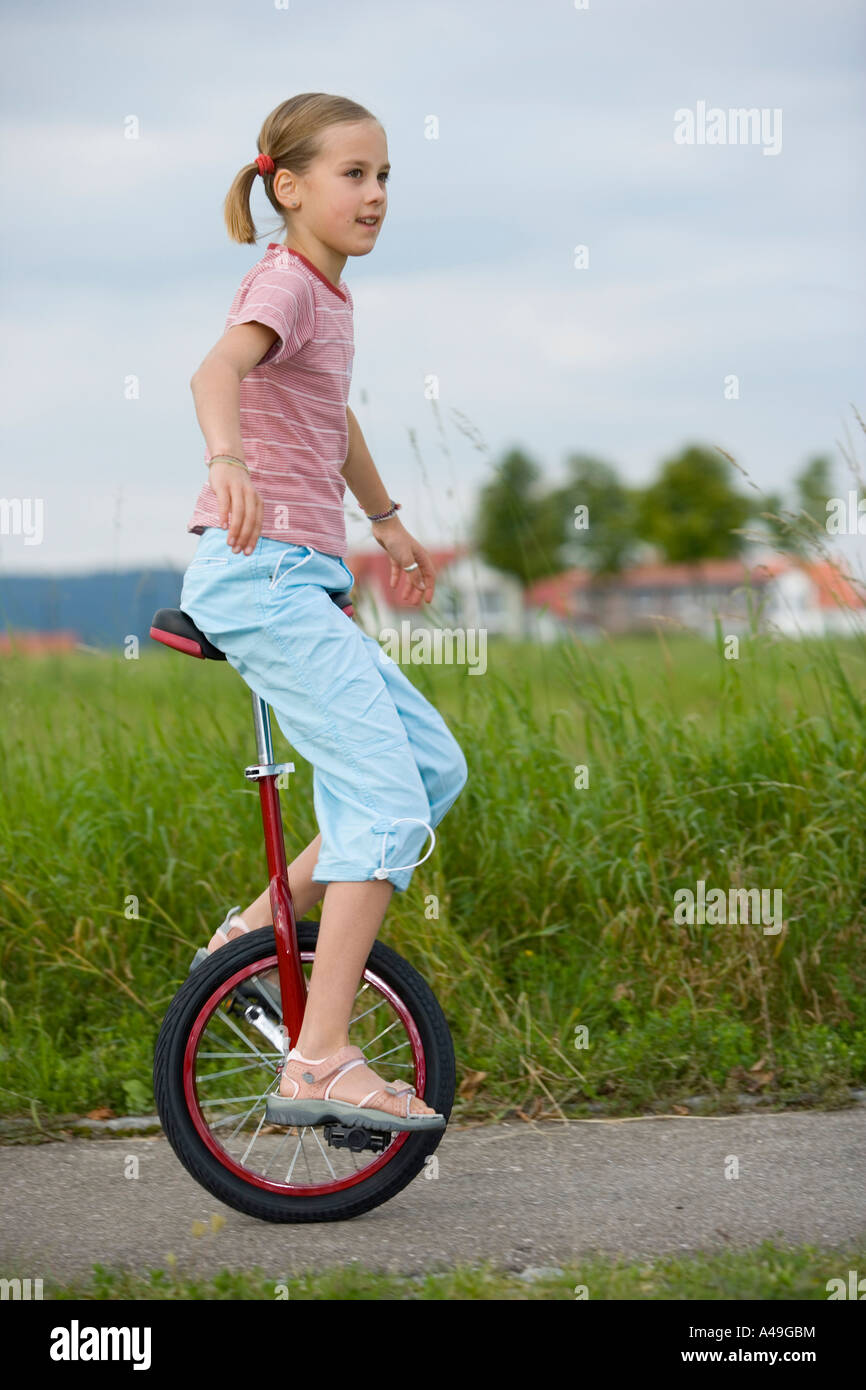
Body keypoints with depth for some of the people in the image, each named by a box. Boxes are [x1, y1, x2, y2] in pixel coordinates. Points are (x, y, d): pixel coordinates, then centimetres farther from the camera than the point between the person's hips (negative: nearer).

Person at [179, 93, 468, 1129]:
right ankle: (322, 1055, -15)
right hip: (261, 574, -10)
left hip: (290, 582, 10)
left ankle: (258, 931, 15)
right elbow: (218, 369, -32)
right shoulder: (283, 282, -10)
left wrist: (388, 523, 47)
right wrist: (227, 455, -53)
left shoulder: (325, 293, 18)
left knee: (436, 767, 12)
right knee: (388, 801, -14)